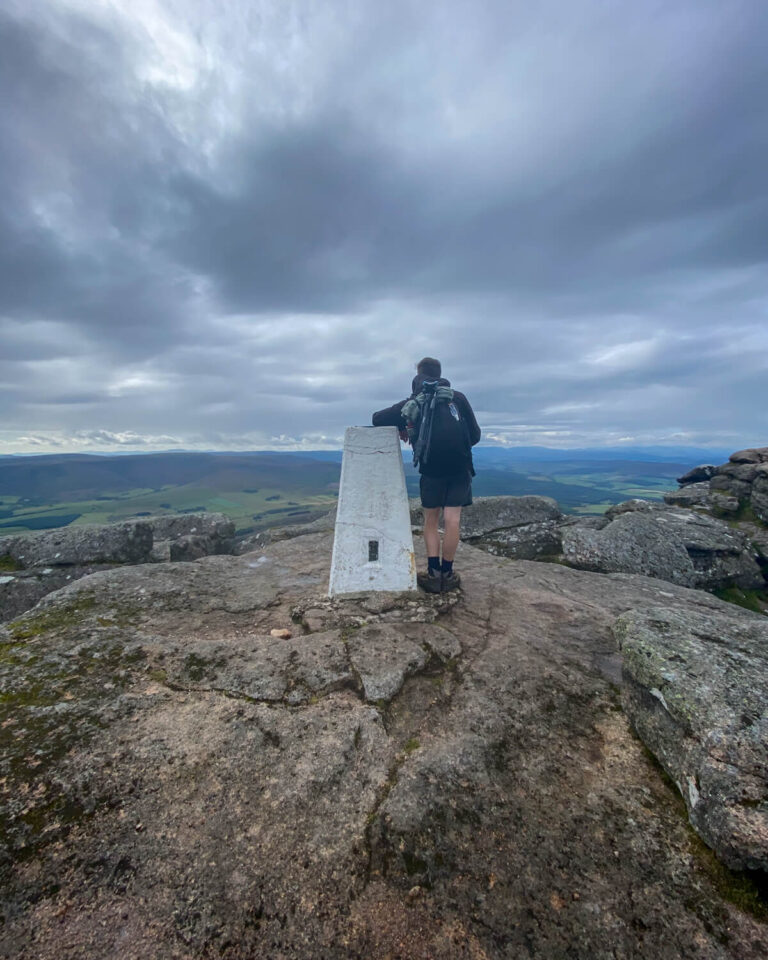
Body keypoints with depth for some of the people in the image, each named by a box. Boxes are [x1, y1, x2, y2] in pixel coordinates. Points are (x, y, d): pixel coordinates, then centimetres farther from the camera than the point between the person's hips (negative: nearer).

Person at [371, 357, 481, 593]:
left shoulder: (412, 403, 10)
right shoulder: (457, 398, 11)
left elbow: (377, 419, 11)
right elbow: (475, 435, 11)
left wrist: (400, 428, 24)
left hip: (431, 468, 0)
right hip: (460, 467, 1)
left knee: (431, 520, 13)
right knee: (452, 520, 5)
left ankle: (433, 574, 10)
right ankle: (447, 574, 13)